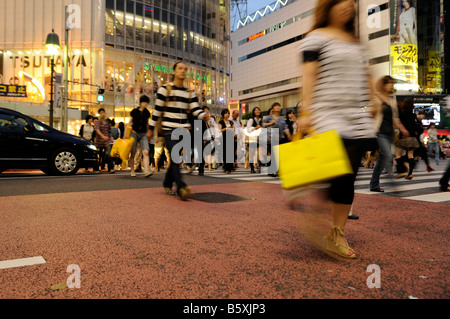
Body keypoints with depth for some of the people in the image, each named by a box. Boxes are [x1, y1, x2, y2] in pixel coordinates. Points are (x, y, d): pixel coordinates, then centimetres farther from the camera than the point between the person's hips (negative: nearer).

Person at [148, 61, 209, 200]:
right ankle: (181, 187, -28)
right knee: (175, 156, -19)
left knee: (175, 158, 10)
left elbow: (196, 109, 2)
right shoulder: (165, 89, 1)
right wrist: (151, 129, 2)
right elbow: (157, 110, 1)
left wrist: (204, 116, -21)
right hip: (169, 129, -5)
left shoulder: (190, 93, 13)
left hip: (183, 129, 5)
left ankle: (167, 184, 27)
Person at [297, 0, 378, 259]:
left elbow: (366, 76, 25)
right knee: (335, 173, -20)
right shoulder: (316, 37, 2)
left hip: (357, 117, 7)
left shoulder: (356, 42, 23)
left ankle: (338, 235, 12)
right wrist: (305, 111, -17)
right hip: (328, 114, -6)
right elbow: (309, 75, -8)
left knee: (349, 177, 3)